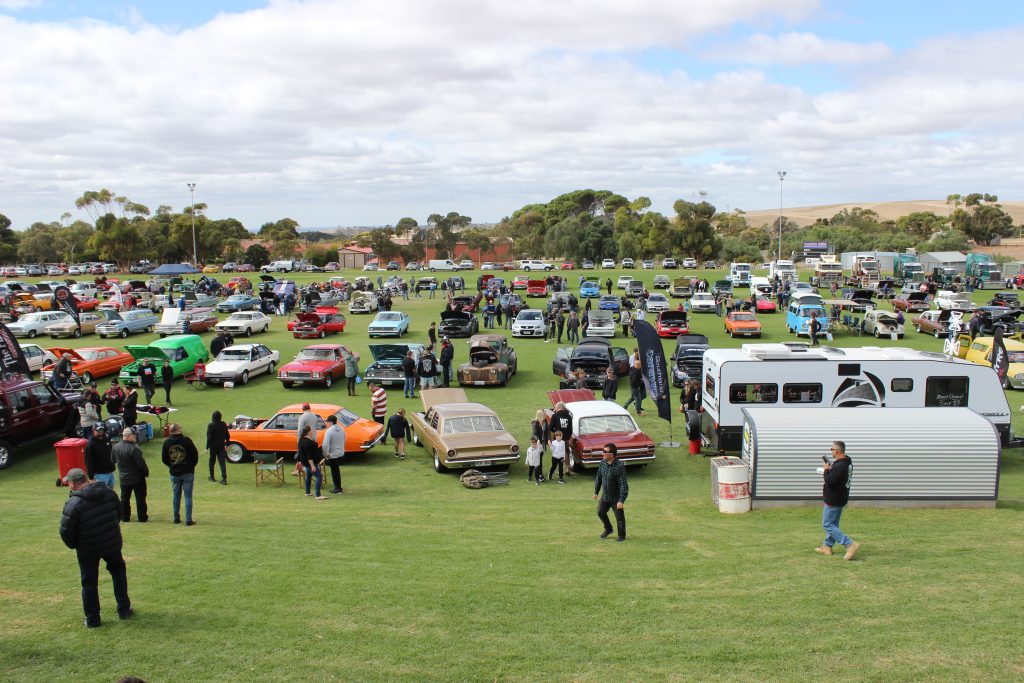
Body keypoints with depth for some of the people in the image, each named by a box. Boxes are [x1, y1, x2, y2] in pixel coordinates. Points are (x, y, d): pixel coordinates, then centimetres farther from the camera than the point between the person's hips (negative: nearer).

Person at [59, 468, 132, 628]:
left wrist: (73, 545, 3)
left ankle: (92, 620, 20)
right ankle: (124, 610, 26)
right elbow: (119, 514, 8)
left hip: (88, 550, -4)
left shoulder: (73, 503, -21)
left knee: (89, 583, 12)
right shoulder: (109, 492, -4)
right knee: (118, 572, 24)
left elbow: (66, 532, -17)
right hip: (112, 544, 4)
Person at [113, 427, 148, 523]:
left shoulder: (115, 447, -4)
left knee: (124, 498, 16)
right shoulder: (133, 448, -26)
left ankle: (125, 517, 21)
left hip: (123, 478, 6)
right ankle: (142, 517, 11)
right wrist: (146, 472, -6)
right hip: (137, 478, -6)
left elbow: (113, 460, 11)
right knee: (140, 498, 6)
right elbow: (141, 463, -22)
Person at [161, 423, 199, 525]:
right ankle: (188, 520, 1)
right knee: (188, 496, 2)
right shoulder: (186, 440, -13)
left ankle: (176, 518, 19)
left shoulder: (166, 442, -3)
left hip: (174, 473, 3)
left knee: (176, 495, 16)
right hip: (187, 472, -3)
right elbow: (195, 455, -9)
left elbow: (164, 458, 4)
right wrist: (192, 466, 8)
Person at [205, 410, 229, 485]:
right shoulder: (224, 424, -2)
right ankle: (224, 478, -9)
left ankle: (212, 477, 28)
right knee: (222, 461, 1)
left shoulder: (211, 425, -16)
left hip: (213, 446, -3)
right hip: (221, 446, 3)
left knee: (212, 461, 16)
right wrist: (227, 444, 17)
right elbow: (227, 435, 6)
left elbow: (209, 437, -16)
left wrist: (207, 447, -10)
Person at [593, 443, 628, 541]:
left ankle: (622, 535, 33)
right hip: (605, 495, 6)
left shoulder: (619, 466, -30)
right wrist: (596, 492, 13)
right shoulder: (603, 462, -9)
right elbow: (599, 477, 6)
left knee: (619, 517, 10)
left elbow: (623, 485, -29)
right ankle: (608, 529, 42)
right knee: (600, 512, 17)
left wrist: (621, 501, -31)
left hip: (616, 498, -6)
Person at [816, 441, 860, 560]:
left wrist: (826, 470, -13)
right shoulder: (847, 462, 5)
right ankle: (827, 546, 31)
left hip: (833, 500, -10)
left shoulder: (839, 466, -27)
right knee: (833, 523, 20)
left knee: (827, 525, -3)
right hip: (841, 498, 10)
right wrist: (829, 471, 2)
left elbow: (829, 481, -28)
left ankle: (850, 544, -12)